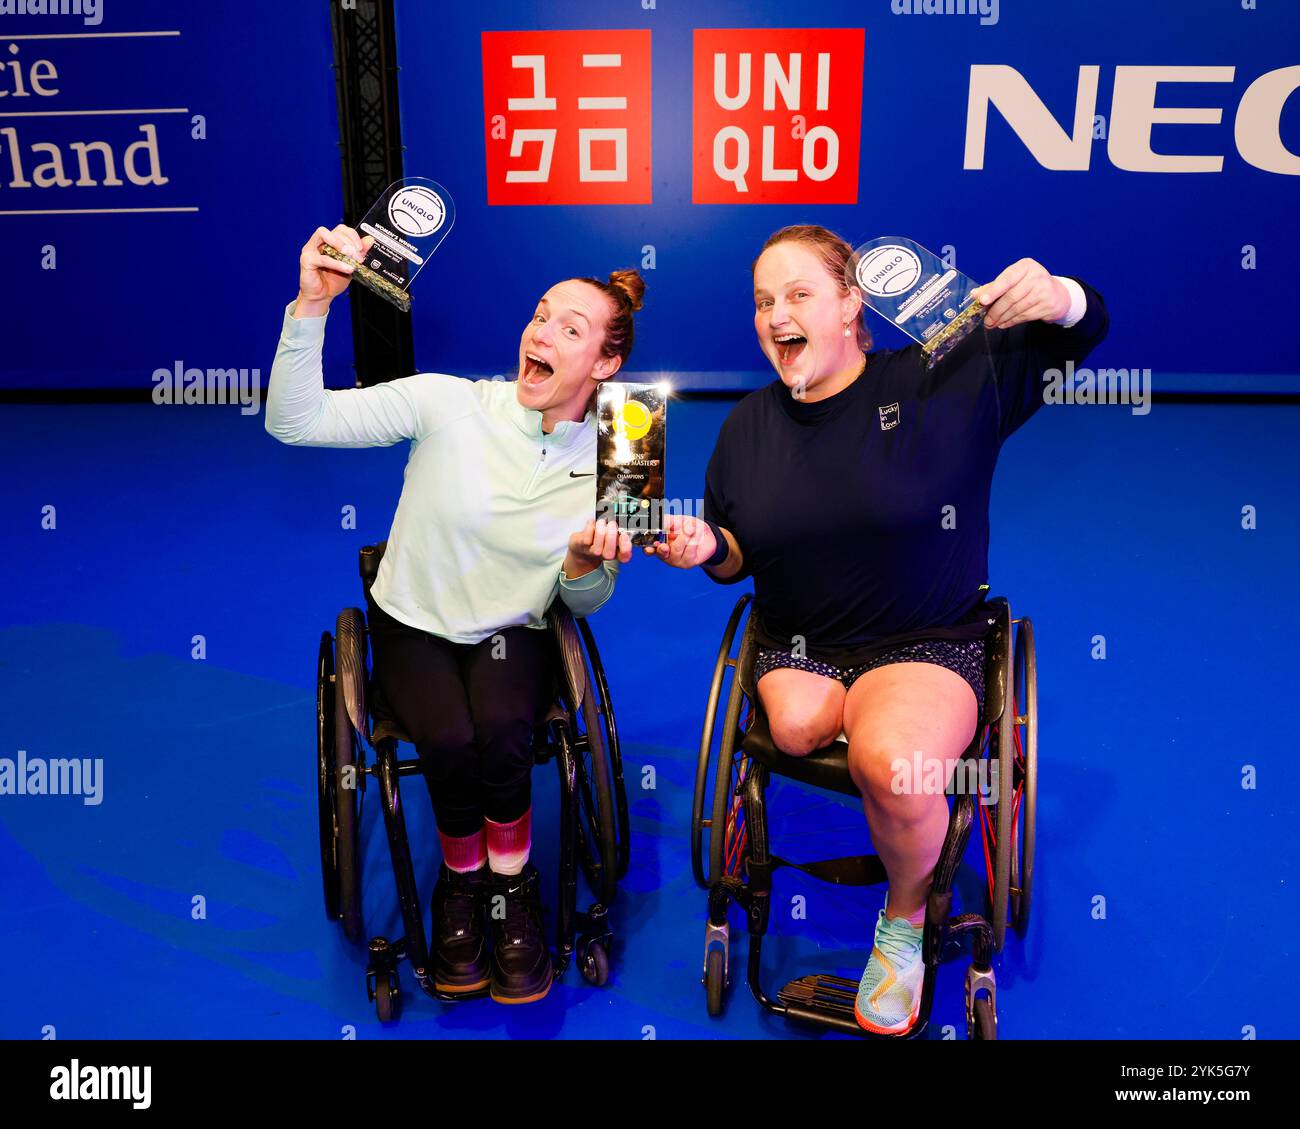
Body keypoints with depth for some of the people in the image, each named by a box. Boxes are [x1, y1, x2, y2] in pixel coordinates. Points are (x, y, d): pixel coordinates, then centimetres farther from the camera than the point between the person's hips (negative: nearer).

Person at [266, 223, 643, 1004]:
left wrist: (587, 563, -21)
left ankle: (512, 888, -1)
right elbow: (294, 421, -22)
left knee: (501, 732, -30)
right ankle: (461, 882, 5)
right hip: (414, 624, -1)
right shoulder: (451, 403, -16)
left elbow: (583, 604, 2)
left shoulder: (609, 464, -8)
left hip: (513, 633, 1)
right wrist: (313, 304, -33)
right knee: (450, 741, -28)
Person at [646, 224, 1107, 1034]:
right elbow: (738, 559, 14)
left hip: (930, 646, -3)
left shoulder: (945, 382, -5)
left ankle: (906, 922, 1)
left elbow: (1080, 335, -3)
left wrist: (1057, 297, -27)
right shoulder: (749, 425, 7)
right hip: (799, 647, 3)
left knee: (889, 759, -31)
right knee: (795, 726, -31)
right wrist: (705, 546, -11)